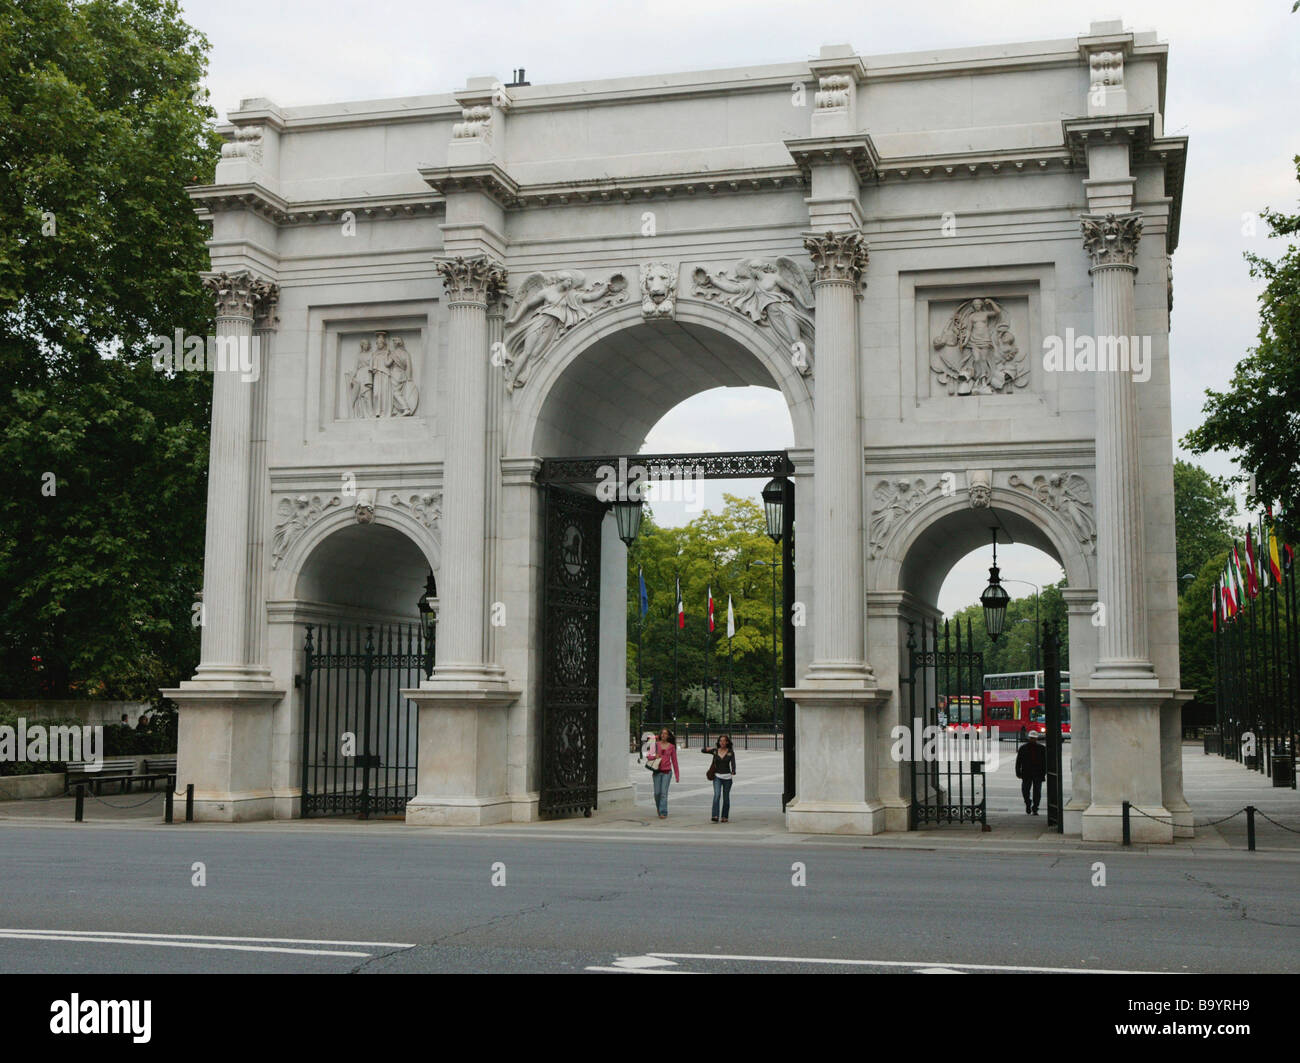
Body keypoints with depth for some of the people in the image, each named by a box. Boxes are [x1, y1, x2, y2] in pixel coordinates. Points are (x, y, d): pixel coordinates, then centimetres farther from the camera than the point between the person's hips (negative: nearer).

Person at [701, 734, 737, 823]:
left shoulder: (731, 752, -3)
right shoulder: (715, 751, 3)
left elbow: (733, 763, -13)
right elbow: (702, 751, 7)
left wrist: (733, 772, -30)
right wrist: (708, 749, -12)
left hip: (727, 777, 0)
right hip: (717, 776, 0)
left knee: (726, 798, 6)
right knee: (717, 795, -18)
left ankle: (724, 817, 22)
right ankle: (715, 816, -25)